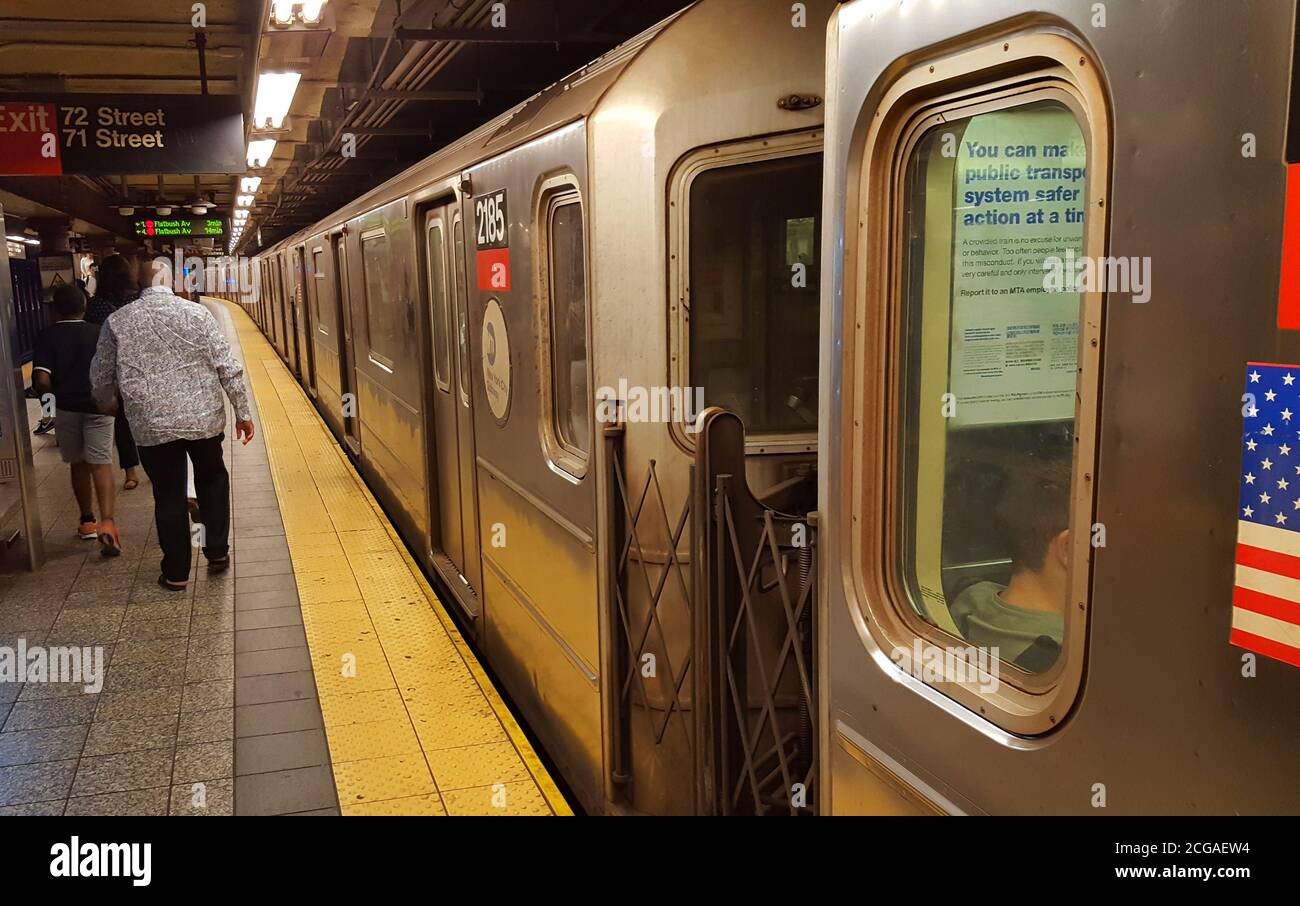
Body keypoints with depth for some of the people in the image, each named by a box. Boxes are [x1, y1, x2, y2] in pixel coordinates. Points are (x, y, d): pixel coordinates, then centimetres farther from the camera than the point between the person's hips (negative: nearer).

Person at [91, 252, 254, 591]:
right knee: (212, 479, 24)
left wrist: (104, 405, 30)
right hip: (204, 419, 0)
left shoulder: (117, 322, -2)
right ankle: (217, 553, 26)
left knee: (168, 495, 12)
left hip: (152, 426, 0)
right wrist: (243, 412, 3)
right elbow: (228, 369, -7)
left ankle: (176, 573, 19)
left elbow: (101, 379, 8)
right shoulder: (197, 314, -7)